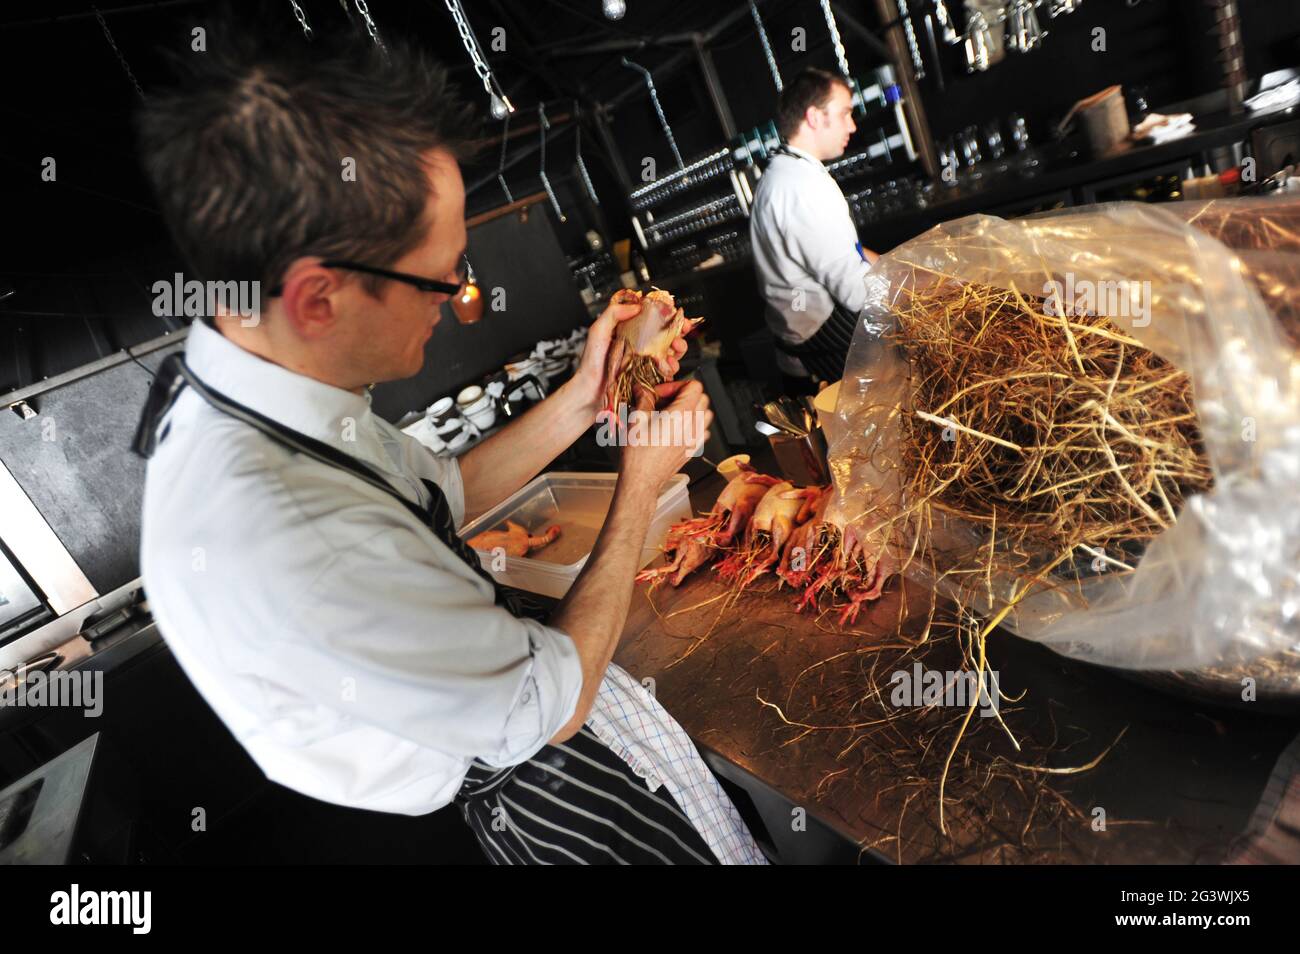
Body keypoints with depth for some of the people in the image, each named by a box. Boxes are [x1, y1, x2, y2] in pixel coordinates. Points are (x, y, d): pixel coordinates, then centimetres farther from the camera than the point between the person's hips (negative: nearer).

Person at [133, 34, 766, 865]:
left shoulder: (228, 390, -11)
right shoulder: (283, 545, -40)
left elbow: (442, 497, 2)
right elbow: (548, 706, -27)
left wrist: (584, 399, -6)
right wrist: (642, 480, -17)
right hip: (524, 789, -6)